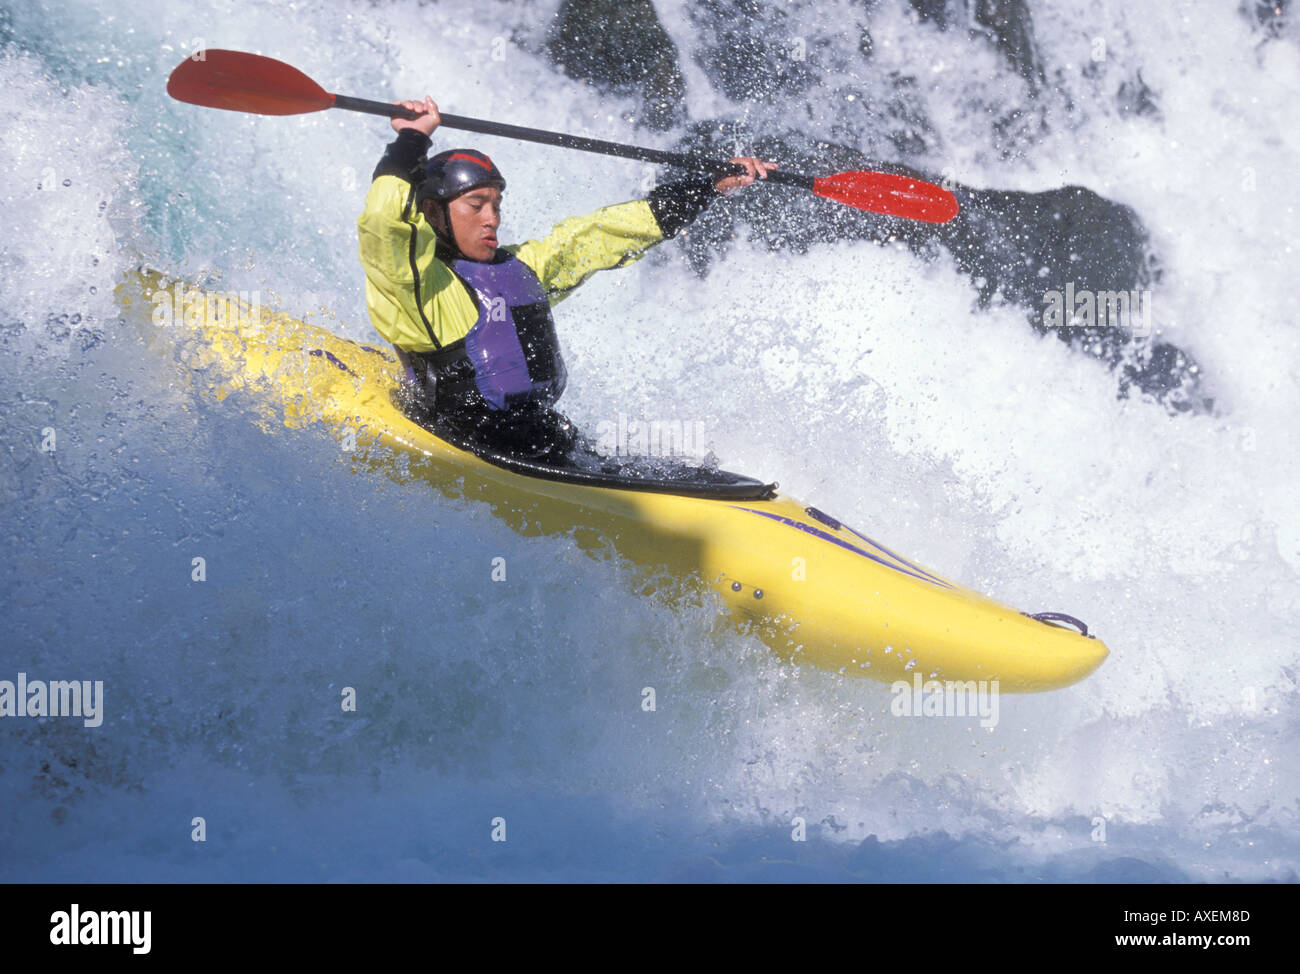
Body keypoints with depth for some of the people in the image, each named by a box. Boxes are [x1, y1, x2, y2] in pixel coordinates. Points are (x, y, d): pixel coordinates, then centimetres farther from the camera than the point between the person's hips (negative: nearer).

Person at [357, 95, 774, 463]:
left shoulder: (521, 268, 18)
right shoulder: (416, 279, -4)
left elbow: (604, 233, 22)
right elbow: (382, 222, -25)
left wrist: (712, 186, 24)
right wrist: (412, 139, -13)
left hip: (545, 444, 9)